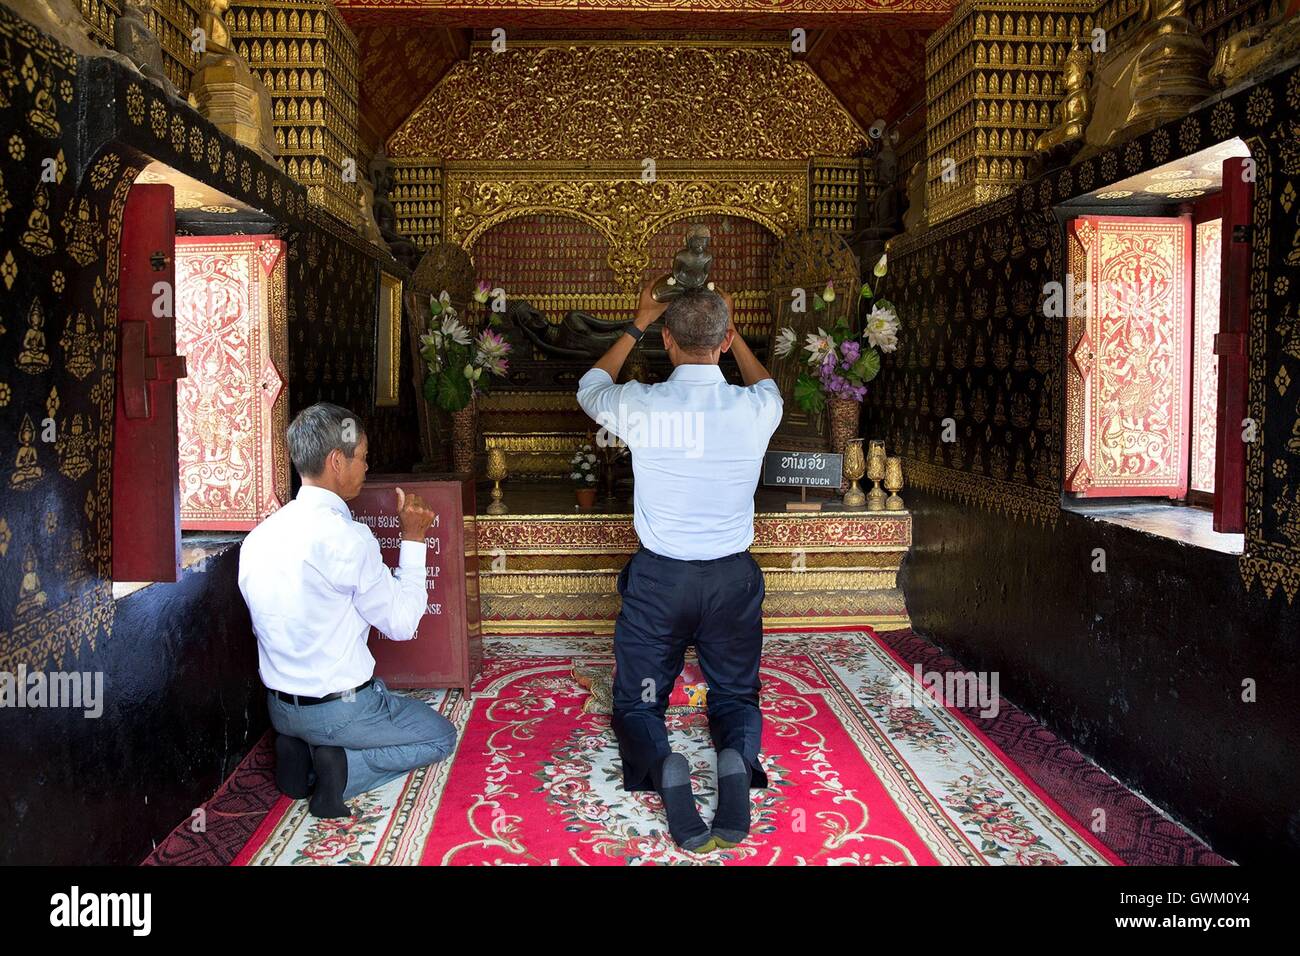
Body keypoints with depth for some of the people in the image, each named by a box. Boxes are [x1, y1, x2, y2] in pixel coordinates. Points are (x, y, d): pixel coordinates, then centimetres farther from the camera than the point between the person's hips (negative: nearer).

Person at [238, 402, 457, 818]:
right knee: (441, 736, 15)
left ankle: (302, 752, 8)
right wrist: (413, 539, -7)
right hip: (341, 709, -7)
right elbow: (401, 623, -13)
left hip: (279, 707, 7)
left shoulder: (258, 537, 0)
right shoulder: (348, 538, -23)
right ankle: (343, 768, -7)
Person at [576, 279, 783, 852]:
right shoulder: (754, 410, -8)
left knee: (636, 704, 14)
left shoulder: (639, 406, -11)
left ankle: (662, 763, -21)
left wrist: (637, 326, 26)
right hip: (733, 578, 1)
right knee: (736, 696, 19)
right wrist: (731, 331, 33)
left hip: (658, 577, -1)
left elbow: (591, 387, 15)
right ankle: (737, 757, -17)